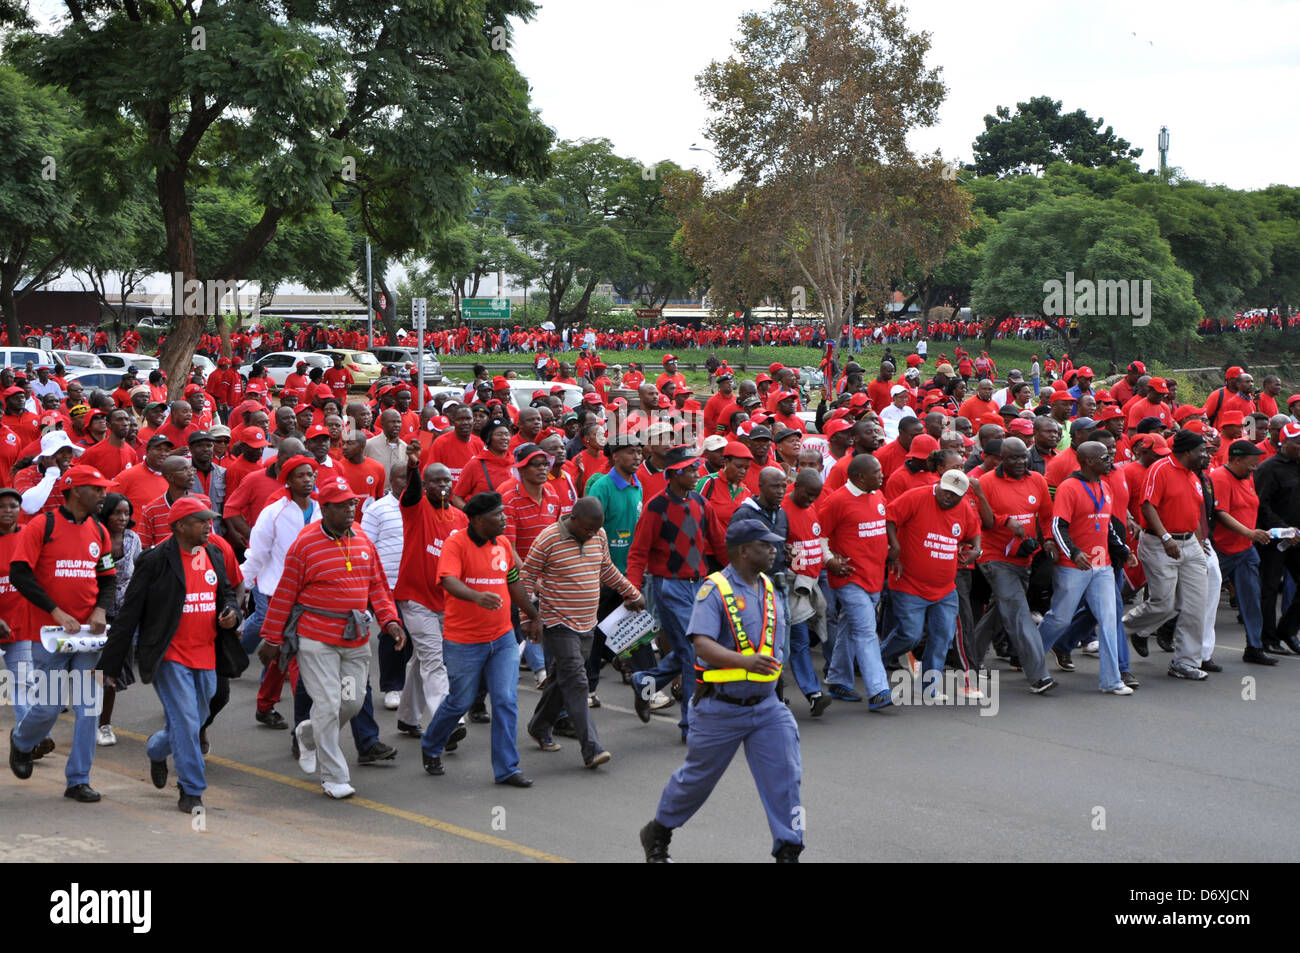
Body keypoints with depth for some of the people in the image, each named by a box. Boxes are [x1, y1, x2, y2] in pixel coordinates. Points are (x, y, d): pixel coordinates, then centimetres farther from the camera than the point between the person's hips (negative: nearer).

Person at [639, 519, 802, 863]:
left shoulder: (768, 589, 8)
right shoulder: (715, 590, -15)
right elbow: (702, 644, -28)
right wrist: (745, 661, -40)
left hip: (765, 706, 5)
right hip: (721, 707, -5)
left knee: (786, 774, -6)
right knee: (698, 777, 11)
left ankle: (788, 851, 2)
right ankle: (657, 835, 33)